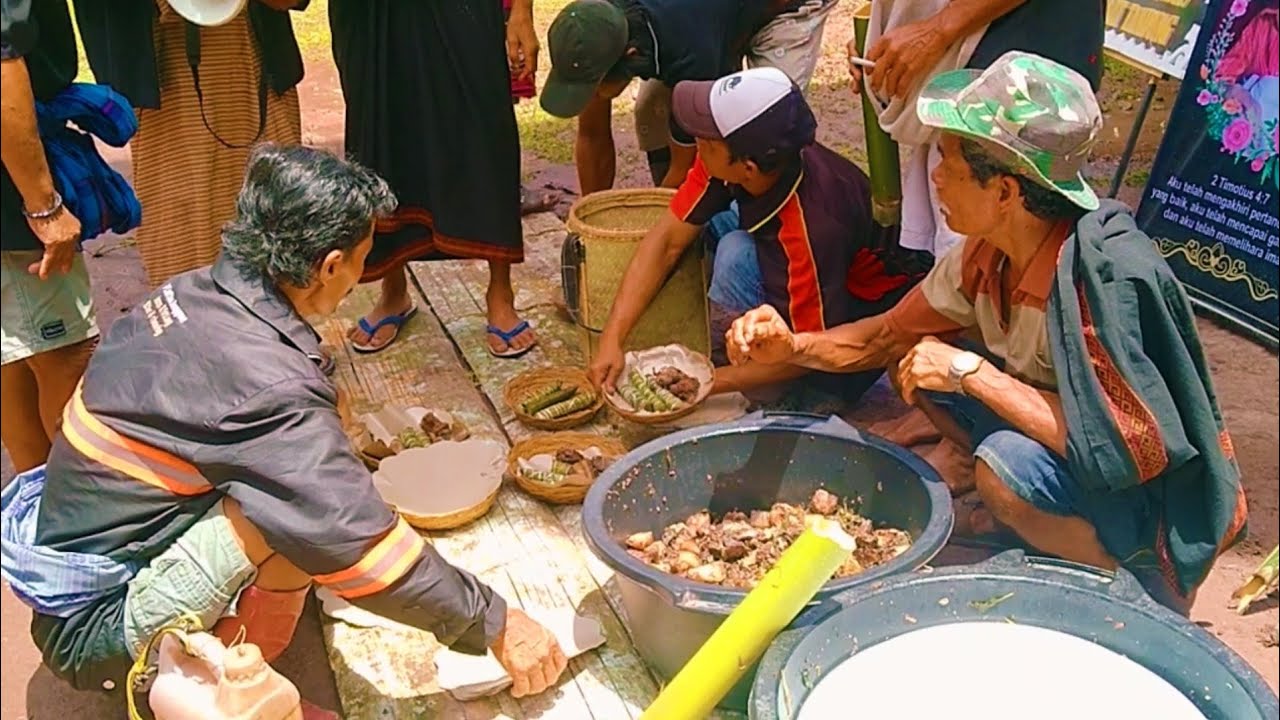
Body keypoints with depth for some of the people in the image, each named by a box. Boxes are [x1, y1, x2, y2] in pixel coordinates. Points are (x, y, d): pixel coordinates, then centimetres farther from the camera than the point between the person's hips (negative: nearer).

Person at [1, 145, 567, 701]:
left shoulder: (196, 293, -3)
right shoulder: (264, 383, -29)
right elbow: (356, 543, -25)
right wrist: (496, 626, -13)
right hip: (93, 626, -9)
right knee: (297, 505, -24)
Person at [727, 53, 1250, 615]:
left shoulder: (1106, 276, -32)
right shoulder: (988, 251, -9)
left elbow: (1128, 450, -35)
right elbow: (893, 336, 4)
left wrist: (970, 372, -31)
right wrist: (794, 347, -15)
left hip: (1162, 502, -7)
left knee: (1007, 467, -34)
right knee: (919, 364, -2)